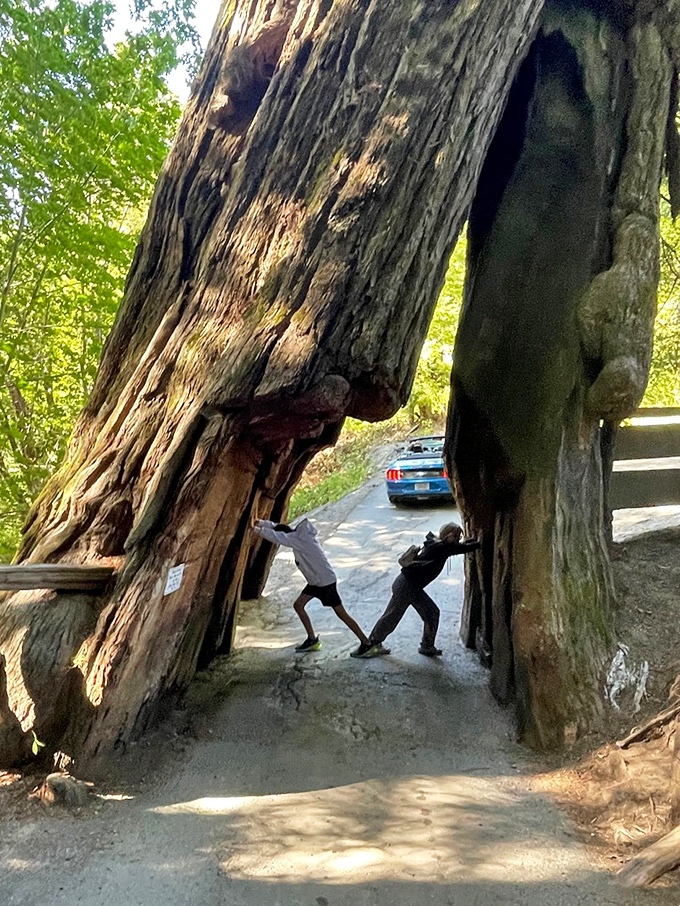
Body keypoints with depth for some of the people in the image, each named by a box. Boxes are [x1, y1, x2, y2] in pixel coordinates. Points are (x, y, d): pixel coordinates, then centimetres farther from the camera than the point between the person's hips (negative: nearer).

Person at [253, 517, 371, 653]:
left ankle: (366, 644, 3)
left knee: (341, 614, -4)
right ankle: (312, 640, 18)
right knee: (298, 605, 10)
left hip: (326, 582, -10)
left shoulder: (298, 538, -23)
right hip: (315, 582, 10)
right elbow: (278, 528, 13)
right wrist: (261, 522, 3)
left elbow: (276, 537, -29)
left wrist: (257, 529, -20)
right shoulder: (297, 535, 3)